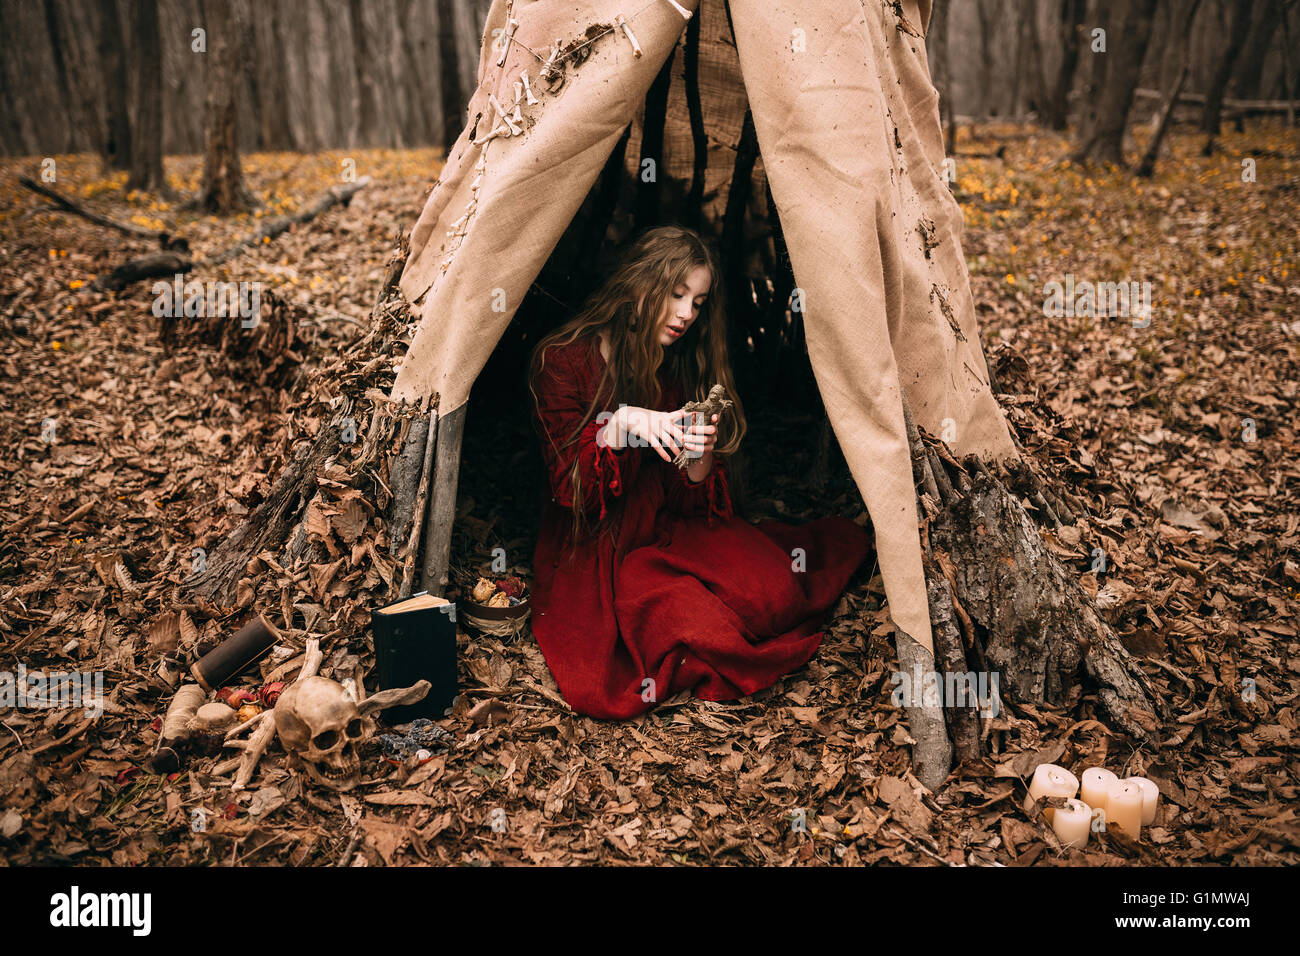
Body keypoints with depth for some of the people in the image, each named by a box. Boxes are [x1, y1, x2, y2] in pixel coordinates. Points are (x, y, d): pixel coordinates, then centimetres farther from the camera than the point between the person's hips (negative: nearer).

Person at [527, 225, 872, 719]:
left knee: (770, 593, -23)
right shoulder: (562, 361, -9)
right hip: (594, 553, -4)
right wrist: (619, 424, -28)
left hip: (669, 530, 5)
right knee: (691, 628, -32)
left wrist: (700, 455, -19)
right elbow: (571, 492, -13)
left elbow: (690, 502, 3)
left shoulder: (682, 368, 4)